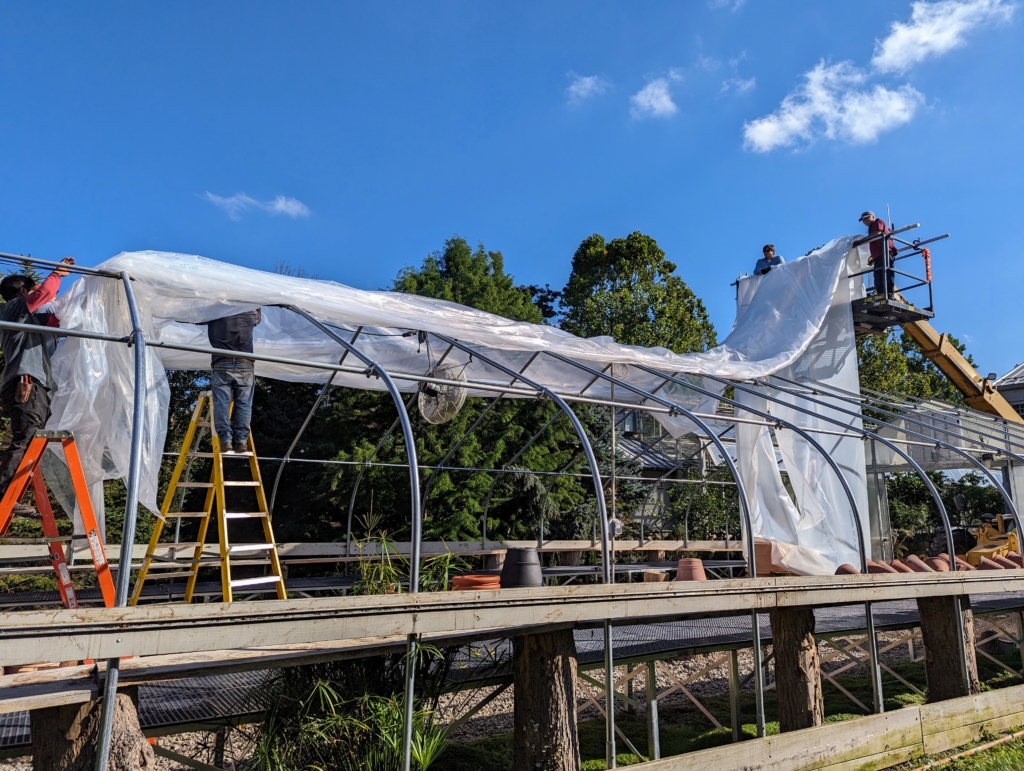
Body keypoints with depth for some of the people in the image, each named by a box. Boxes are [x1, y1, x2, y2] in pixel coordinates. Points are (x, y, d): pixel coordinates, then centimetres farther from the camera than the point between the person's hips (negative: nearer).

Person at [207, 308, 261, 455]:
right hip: (245, 366, 1)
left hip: (222, 366, -1)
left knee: (221, 404, -2)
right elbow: (258, 314, 33)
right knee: (244, 405, 0)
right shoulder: (249, 313, 10)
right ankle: (241, 441, -7)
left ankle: (225, 441, -11)